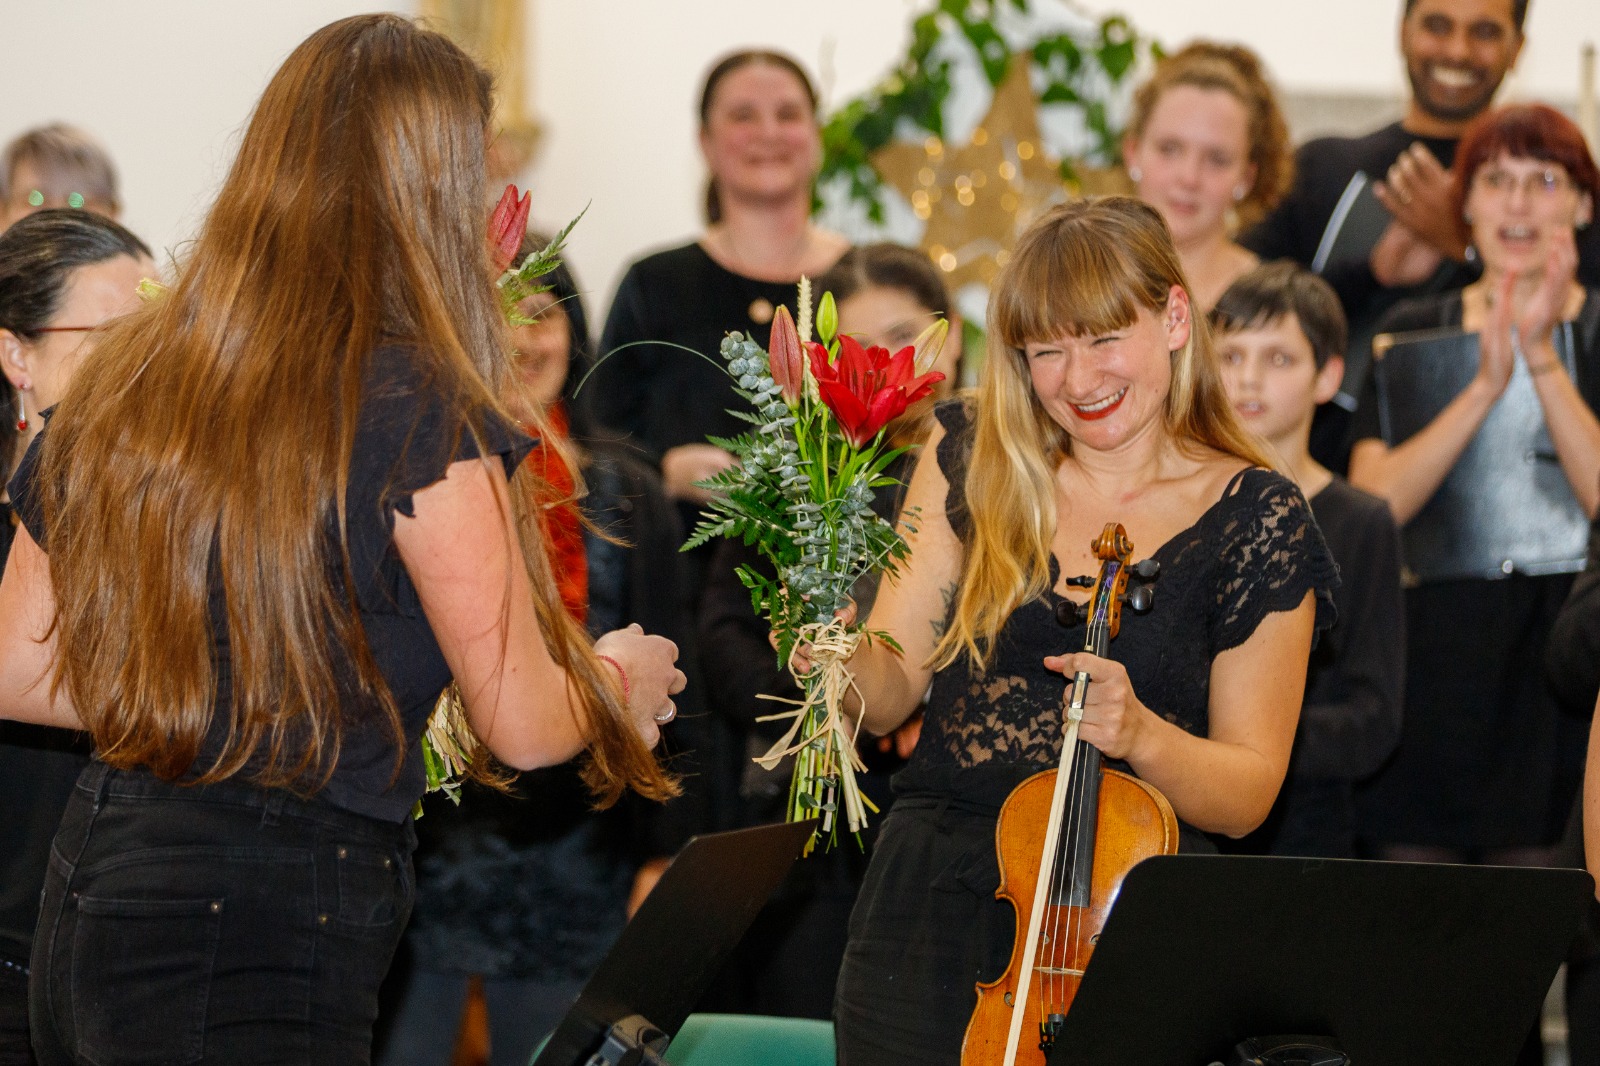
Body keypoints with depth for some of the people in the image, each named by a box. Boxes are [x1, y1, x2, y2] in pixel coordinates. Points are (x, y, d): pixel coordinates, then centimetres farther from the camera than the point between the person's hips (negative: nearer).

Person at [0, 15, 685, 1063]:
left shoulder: (118, 387, 9)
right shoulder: (413, 409, -11)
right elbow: (520, 722, -7)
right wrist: (623, 680, 14)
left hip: (85, 912, 8)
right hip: (260, 948, -8)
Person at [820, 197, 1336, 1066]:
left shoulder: (1257, 521, -3)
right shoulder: (975, 458, 4)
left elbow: (1247, 791, -2)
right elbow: (893, 688, 2)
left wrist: (1140, 735, -21)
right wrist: (837, 660, -20)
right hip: (929, 919, 2)